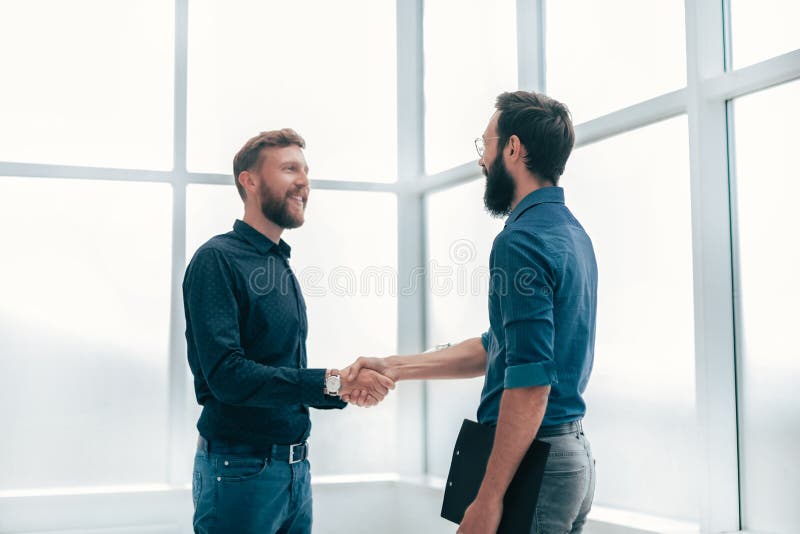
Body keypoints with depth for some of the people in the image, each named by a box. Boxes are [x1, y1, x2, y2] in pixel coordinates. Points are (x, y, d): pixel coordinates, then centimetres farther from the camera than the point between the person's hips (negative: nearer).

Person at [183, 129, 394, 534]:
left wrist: (349, 388, -1)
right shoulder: (217, 260, -12)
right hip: (241, 468, -8)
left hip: (296, 469, 8)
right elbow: (227, 374, -23)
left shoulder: (282, 267, 14)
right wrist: (330, 382, -23)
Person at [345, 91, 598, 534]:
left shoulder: (522, 240, -18)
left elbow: (530, 382, -24)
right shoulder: (570, 232, 13)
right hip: (575, 453, 10)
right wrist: (395, 368, 15)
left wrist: (488, 497, -22)